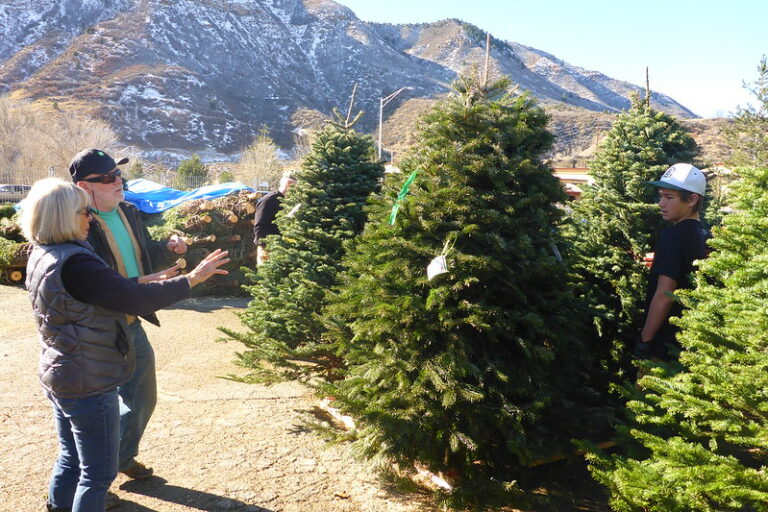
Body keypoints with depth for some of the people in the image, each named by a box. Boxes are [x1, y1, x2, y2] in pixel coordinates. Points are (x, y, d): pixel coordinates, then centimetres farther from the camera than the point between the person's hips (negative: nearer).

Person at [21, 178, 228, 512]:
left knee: (71, 458, 25)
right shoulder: (75, 264, -27)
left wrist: (147, 281, 11)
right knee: (99, 471, 6)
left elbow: (106, 290, 11)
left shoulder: (42, 256, 4)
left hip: (59, 377, 10)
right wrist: (191, 279, -18)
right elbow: (135, 300, -26)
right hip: (88, 384, -10)